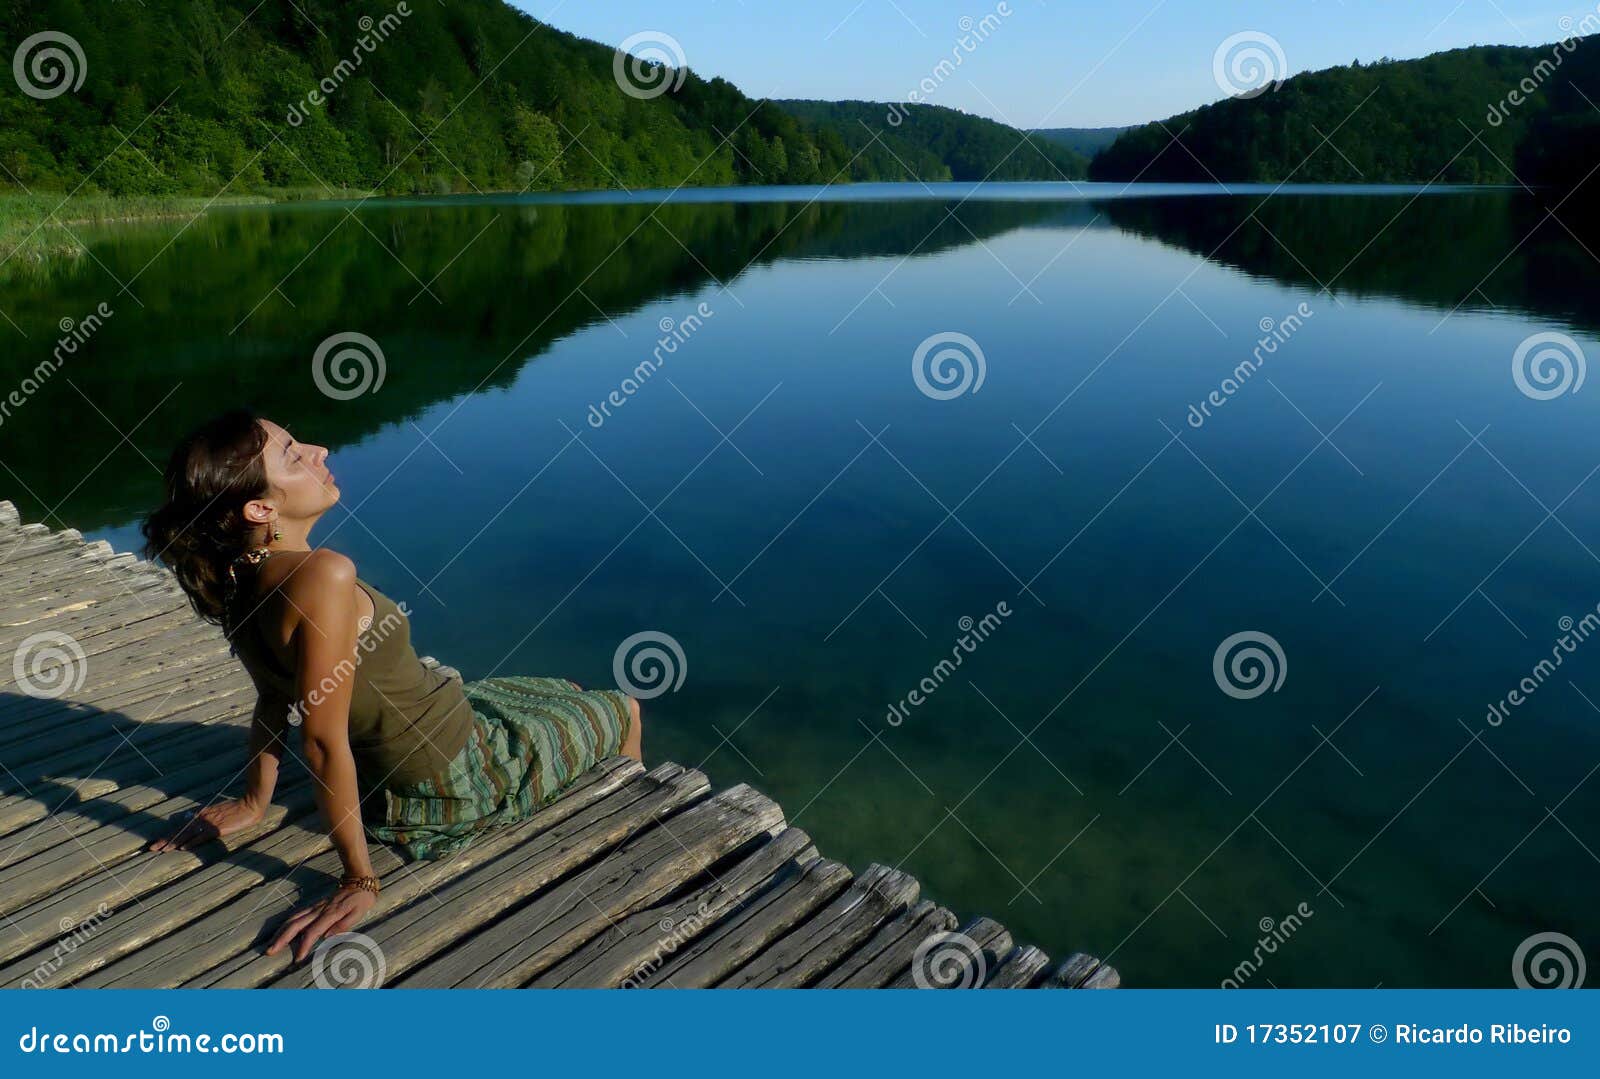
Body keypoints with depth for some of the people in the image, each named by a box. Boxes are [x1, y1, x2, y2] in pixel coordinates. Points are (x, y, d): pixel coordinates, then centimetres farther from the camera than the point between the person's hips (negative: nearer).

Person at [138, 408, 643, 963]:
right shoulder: (323, 575, -35)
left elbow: (275, 699, 2)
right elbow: (324, 740, -32)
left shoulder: (243, 581, -7)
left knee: (575, 696, 31)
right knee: (625, 710, 17)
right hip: (455, 780, -8)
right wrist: (358, 883, -24)